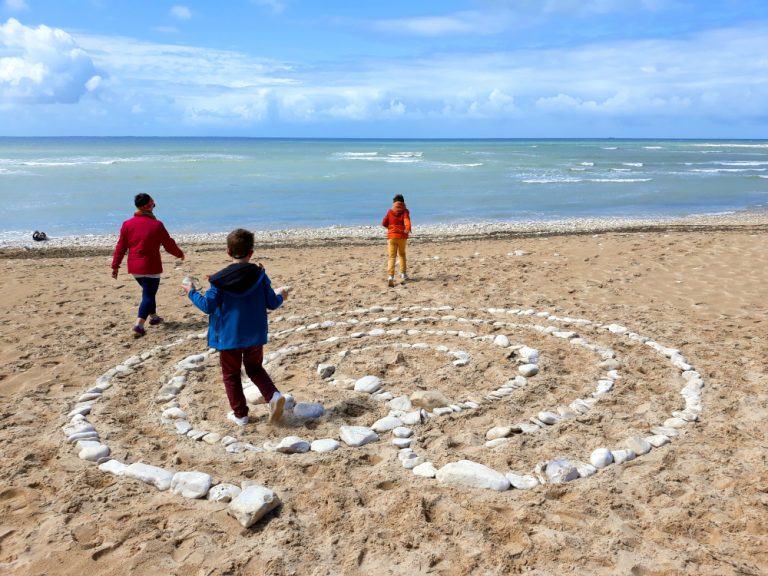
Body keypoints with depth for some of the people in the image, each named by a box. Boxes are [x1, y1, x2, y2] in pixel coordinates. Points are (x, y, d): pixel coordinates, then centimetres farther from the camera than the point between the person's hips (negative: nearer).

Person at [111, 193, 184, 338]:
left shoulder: (127, 224, 1)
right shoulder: (156, 225, -10)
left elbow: (121, 246, 2)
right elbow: (169, 244, -1)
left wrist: (115, 265, 8)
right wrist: (180, 254, 17)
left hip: (134, 268, 5)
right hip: (151, 267, -5)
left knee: (148, 292, 24)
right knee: (148, 295, -1)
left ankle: (153, 316, 36)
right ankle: (139, 325, -15)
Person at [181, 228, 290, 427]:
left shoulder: (220, 279, -11)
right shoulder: (260, 275, -7)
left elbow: (207, 305, -9)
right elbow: (271, 303, -3)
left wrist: (191, 292, 9)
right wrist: (281, 296, 20)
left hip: (229, 336, -2)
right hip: (254, 336, 2)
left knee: (231, 374, 15)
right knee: (255, 368, 22)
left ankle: (240, 414, 19)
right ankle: (274, 395, -1)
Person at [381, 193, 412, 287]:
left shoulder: (390, 211, 6)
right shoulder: (405, 211, 2)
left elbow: (384, 223, 4)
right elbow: (407, 220, -18)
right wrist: (408, 229, -35)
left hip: (391, 236, 0)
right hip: (402, 237, 0)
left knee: (391, 257, -6)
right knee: (402, 254, 22)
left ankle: (391, 276, -22)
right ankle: (403, 273, 27)